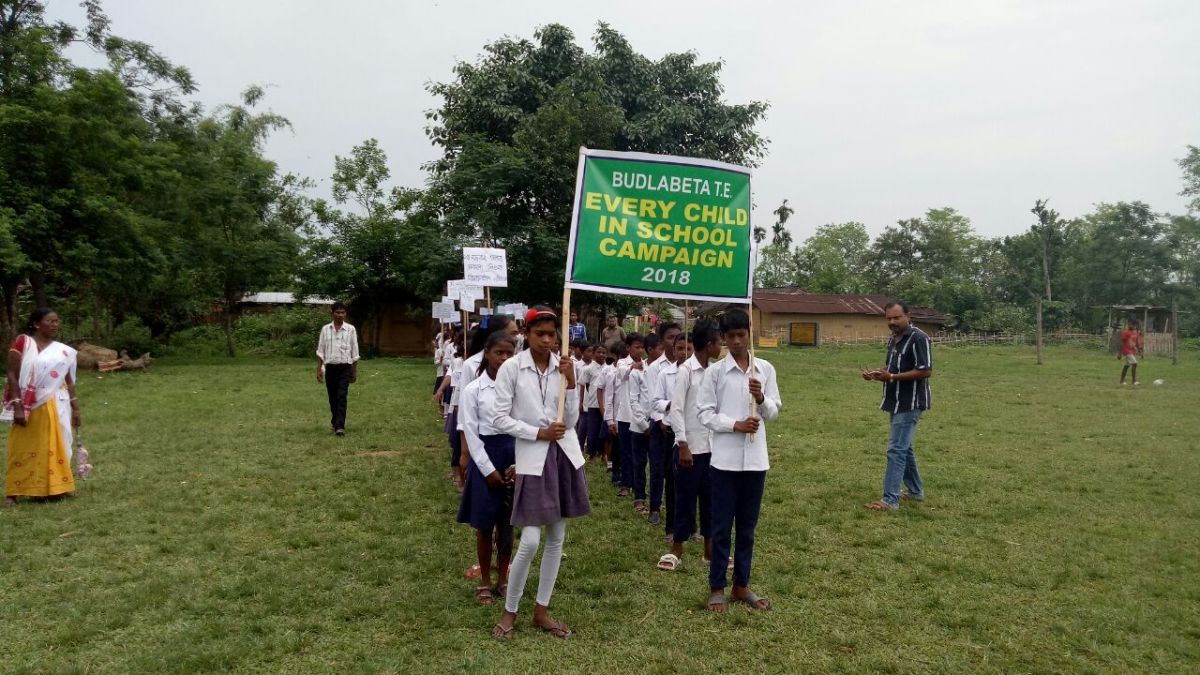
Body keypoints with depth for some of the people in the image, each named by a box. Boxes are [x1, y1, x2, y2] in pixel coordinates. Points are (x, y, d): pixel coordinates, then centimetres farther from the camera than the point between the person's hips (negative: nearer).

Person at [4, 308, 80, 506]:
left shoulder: (63, 350, 8)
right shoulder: (22, 343, -4)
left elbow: (69, 381, 12)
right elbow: (12, 376, -9)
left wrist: (75, 409, 9)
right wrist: (17, 406, -16)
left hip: (56, 406, 4)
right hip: (30, 406, -4)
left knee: (55, 448, 7)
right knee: (24, 449, 1)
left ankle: (52, 489, 15)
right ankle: (13, 492, 9)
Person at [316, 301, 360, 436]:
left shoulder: (350, 329, 0)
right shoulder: (326, 329, 4)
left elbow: (354, 352, 4)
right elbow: (320, 351, 7)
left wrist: (354, 372, 4)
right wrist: (319, 369, 0)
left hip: (345, 368, -2)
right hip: (330, 368, 2)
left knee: (341, 397, -11)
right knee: (332, 398, 10)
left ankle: (340, 426, -15)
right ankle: (335, 422, 28)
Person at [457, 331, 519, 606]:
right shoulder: (473, 390, -6)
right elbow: (471, 434, -7)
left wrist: (519, 463, -9)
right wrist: (489, 469, -10)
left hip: (514, 456, 2)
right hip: (485, 457, -2)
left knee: (507, 523, 11)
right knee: (484, 525, 7)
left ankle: (503, 579, 26)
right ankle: (484, 583, 22)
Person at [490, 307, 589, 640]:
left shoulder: (564, 367, 2)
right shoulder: (511, 368, -7)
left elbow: (571, 421, -1)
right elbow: (499, 419, -7)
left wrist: (571, 381, -11)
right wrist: (539, 432, -13)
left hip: (564, 454, 4)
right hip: (533, 457, -4)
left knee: (557, 538, 10)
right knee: (530, 541, -8)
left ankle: (541, 610, 25)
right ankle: (509, 611, 14)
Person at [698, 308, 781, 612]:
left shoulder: (765, 369, 4)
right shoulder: (715, 371, -4)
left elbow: (774, 412, 7)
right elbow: (705, 413, -4)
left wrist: (761, 399, -14)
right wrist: (735, 424, -17)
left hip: (755, 458, 3)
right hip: (725, 459, -3)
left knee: (747, 526, 13)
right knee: (722, 526, 5)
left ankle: (741, 585, 25)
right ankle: (717, 588, 16)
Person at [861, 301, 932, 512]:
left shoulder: (918, 338, -16)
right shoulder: (893, 339, 12)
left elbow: (925, 371, -21)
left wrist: (892, 377, -25)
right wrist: (876, 373, 0)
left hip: (910, 403, -10)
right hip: (897, 402, 10)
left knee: (896, 449, -11)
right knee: (904, 448, 18)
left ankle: (890, 500, -8)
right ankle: (916, 491, 31)